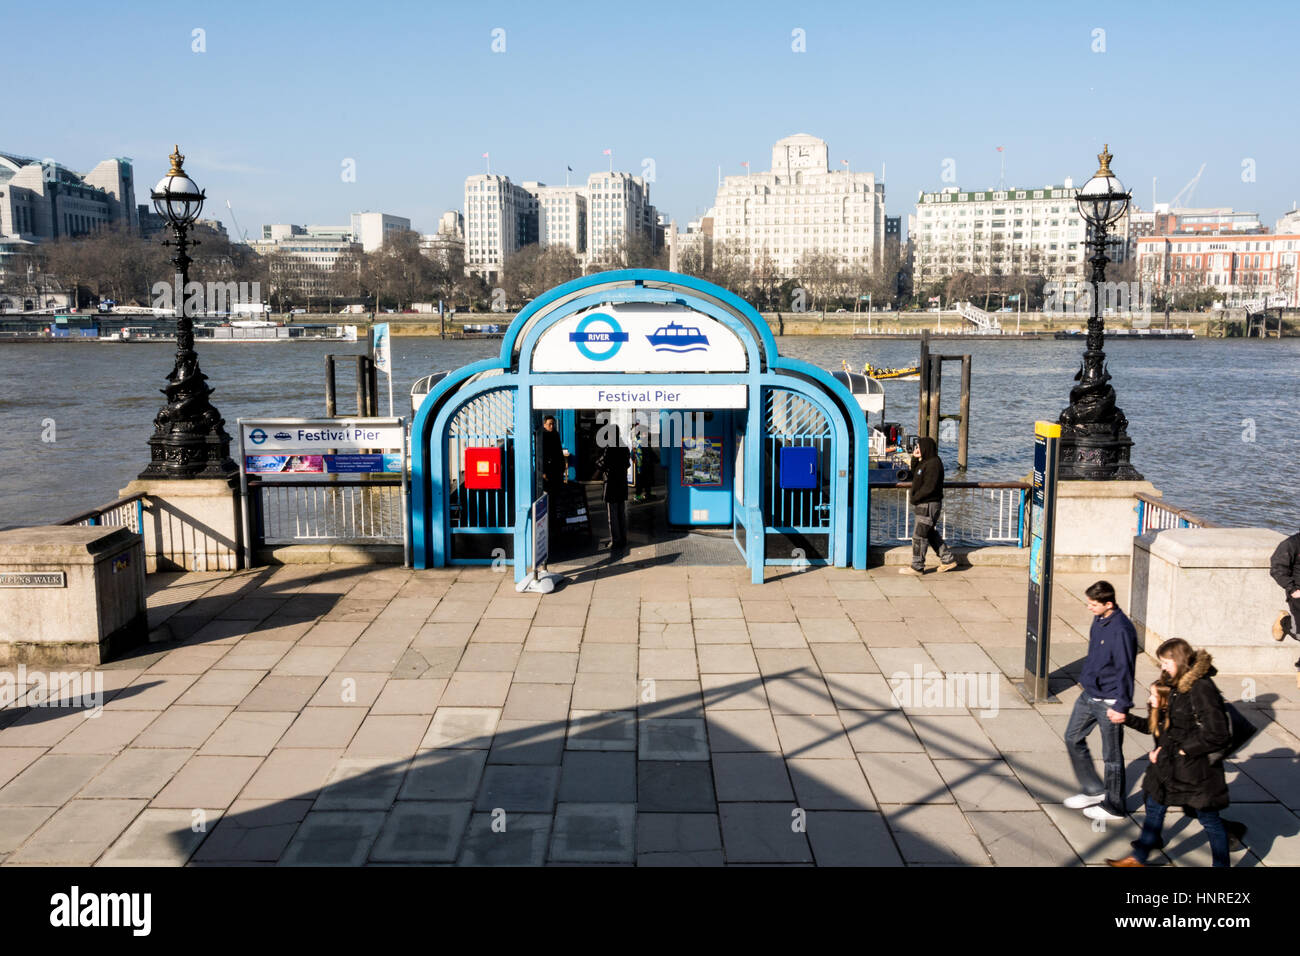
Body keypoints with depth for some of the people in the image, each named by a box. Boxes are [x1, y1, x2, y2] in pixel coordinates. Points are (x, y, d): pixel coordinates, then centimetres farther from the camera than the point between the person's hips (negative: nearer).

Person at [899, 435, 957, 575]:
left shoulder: (933, 464, -19)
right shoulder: (925, 462, 12)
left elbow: (929, 487, -24)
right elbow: (915, 475, 23)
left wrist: (915, 498, -15)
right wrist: (914, 459, 10)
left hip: (928, 506, -10)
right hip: (922, 505, 10)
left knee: (919, 535, -4)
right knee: (931, 534, 17)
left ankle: (917, 567, 4)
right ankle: (948, 560, 24)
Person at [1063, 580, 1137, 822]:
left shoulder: (1121, 630, -25)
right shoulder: (1098, 621, 2)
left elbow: (1125, 670, -22)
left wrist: (1121, 707, -20)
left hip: (1108, 702, -9)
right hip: (1088, 695, 9)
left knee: (1111, 755, 7)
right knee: (1073, 738, 17)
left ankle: (1114, 806, 24)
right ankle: (1093, 790, 32)